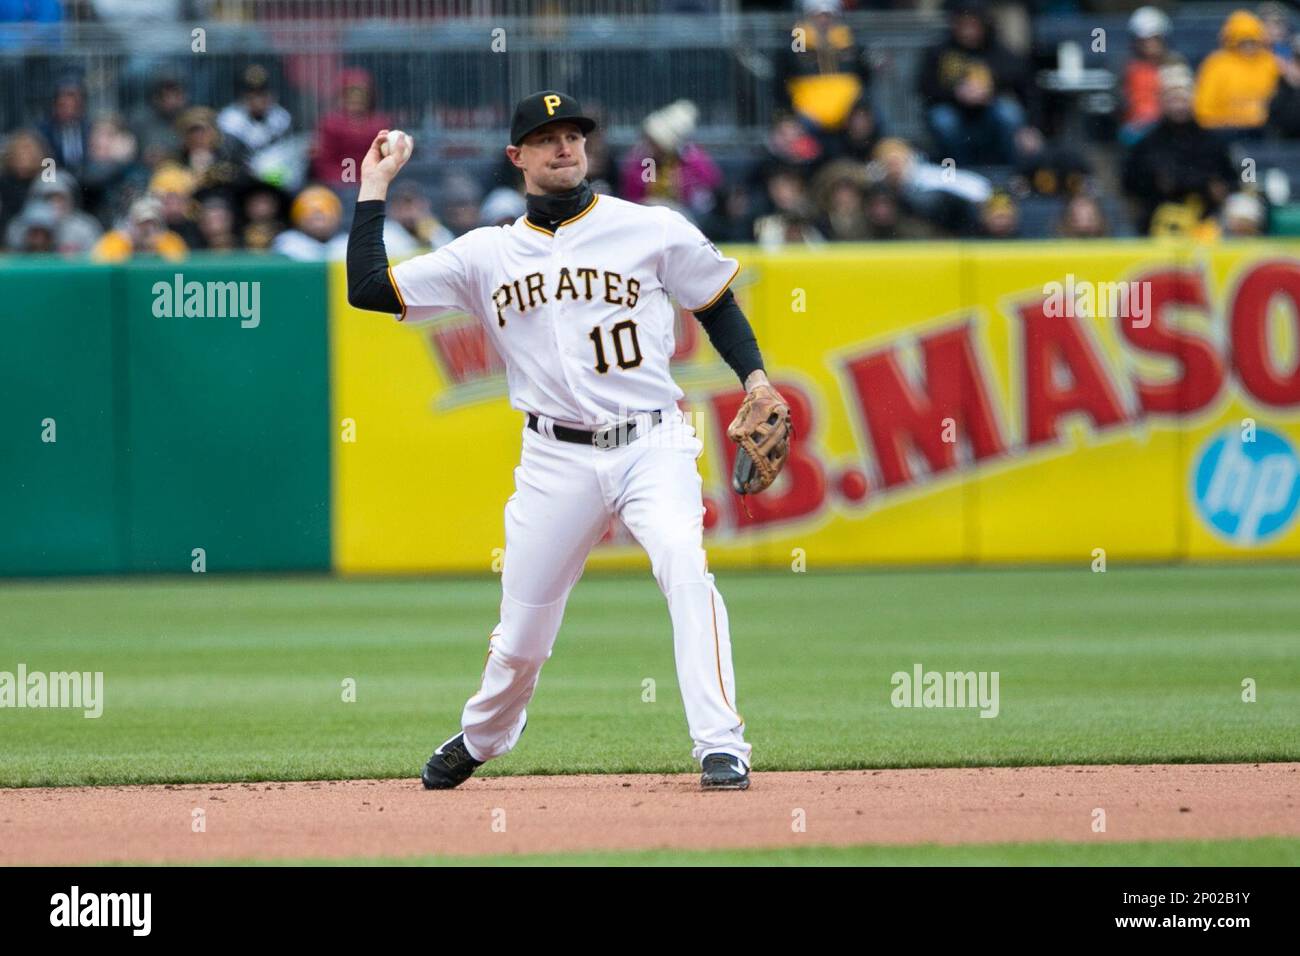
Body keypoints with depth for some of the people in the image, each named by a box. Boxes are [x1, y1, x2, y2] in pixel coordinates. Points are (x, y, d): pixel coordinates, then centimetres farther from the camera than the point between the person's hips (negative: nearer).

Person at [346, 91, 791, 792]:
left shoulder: (653, 230, 4)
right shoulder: (485, 254, 8)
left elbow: (716, 302, 14)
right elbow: (368, 289, 4)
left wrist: (754, 377, -2)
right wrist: (374, 188, 5)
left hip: (651, 445, -2)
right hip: (555, 462, 2)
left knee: (684, 569, -27)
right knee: (522, 629, 6)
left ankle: (721, 747, -27)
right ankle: (480, 739, 36)